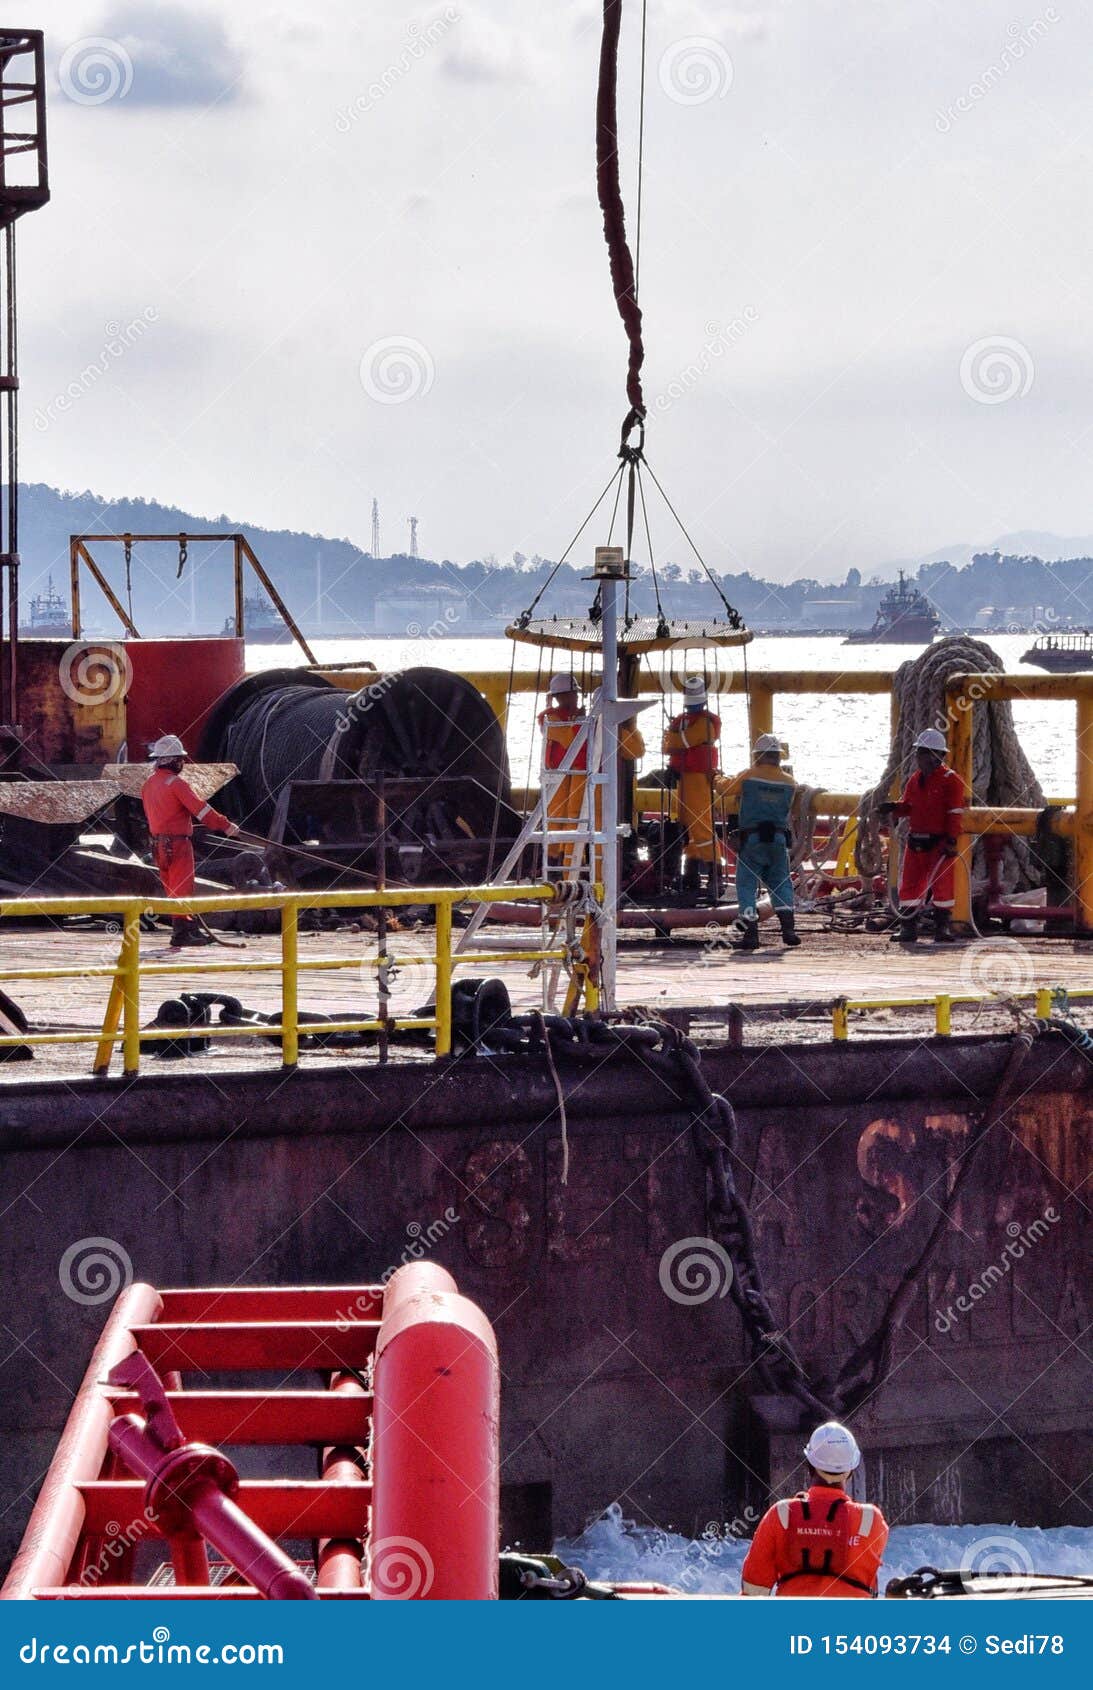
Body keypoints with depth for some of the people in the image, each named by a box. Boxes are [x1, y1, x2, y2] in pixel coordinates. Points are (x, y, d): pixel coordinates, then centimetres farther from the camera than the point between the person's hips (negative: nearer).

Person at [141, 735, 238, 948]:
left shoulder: (148, 784, 11)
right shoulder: (176, 783, -15)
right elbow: (200, 808, -16)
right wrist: (226, 825, -10)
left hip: (157, 841, 9)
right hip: (177, 842, -9)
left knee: (172, 889, 12)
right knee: (182, 888, -6)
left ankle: (191, 929, 19)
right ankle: (181, 932, -9)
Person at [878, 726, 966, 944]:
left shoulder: (950, 781, -7)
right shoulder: (915, 780, 14)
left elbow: (954, 814, -11)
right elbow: (908, 806, 20)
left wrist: (951, 841, -16)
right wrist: (894, 808, -2)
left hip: (939, 842, -6)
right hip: (916, 842, 6)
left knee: (942, 885, -4)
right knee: (909, 884, 5)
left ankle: (942, 928, 4)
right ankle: (908, 928, 10)